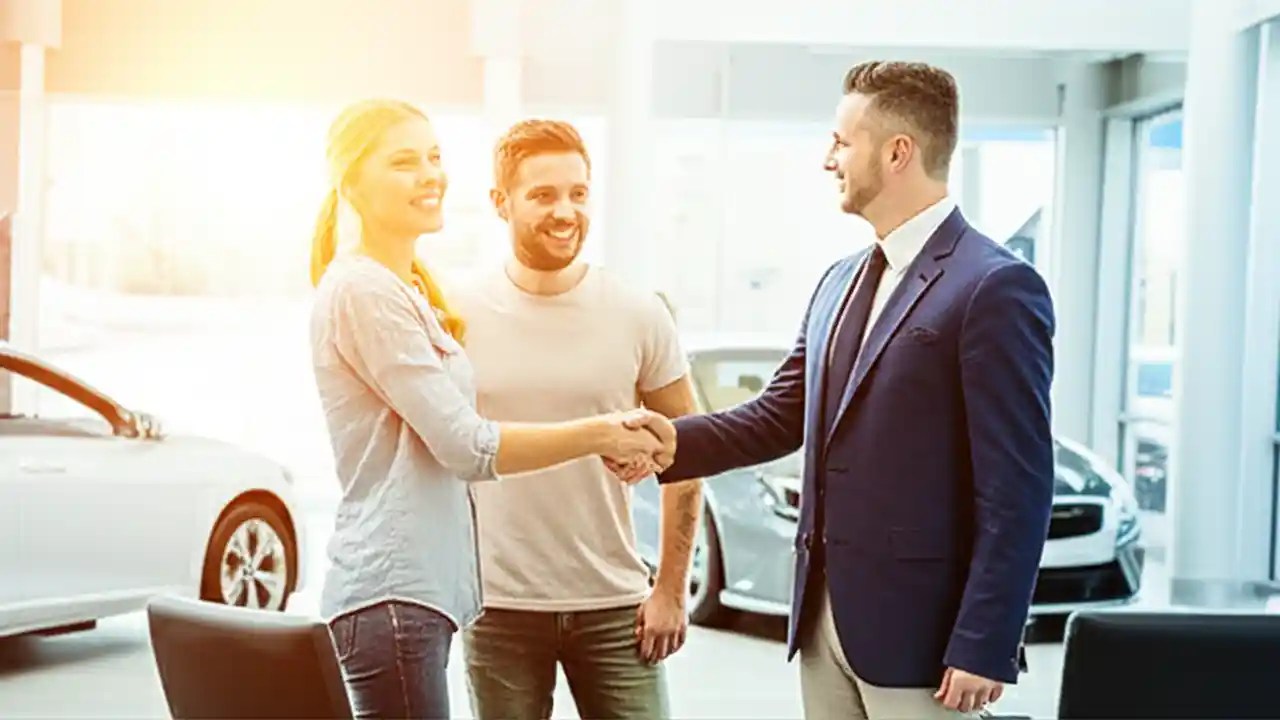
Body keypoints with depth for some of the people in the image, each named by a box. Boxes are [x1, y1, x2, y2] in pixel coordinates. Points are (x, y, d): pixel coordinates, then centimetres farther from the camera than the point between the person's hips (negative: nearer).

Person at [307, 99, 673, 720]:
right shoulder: (361, 290, -12)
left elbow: (450, 437, 15)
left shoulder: (410, 288, 17)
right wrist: (598, 436, -7)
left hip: (424, 584, 9)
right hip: (391, 592, -9)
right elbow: (466, 447, -14)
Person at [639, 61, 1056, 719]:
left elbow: (1016, 488, -16)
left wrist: (984, 647, -18)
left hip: (916, 629, -8)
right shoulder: (841, 281, 13)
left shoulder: (995, 288, -14)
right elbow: (779, 417, 14)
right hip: (825, 617, 8)